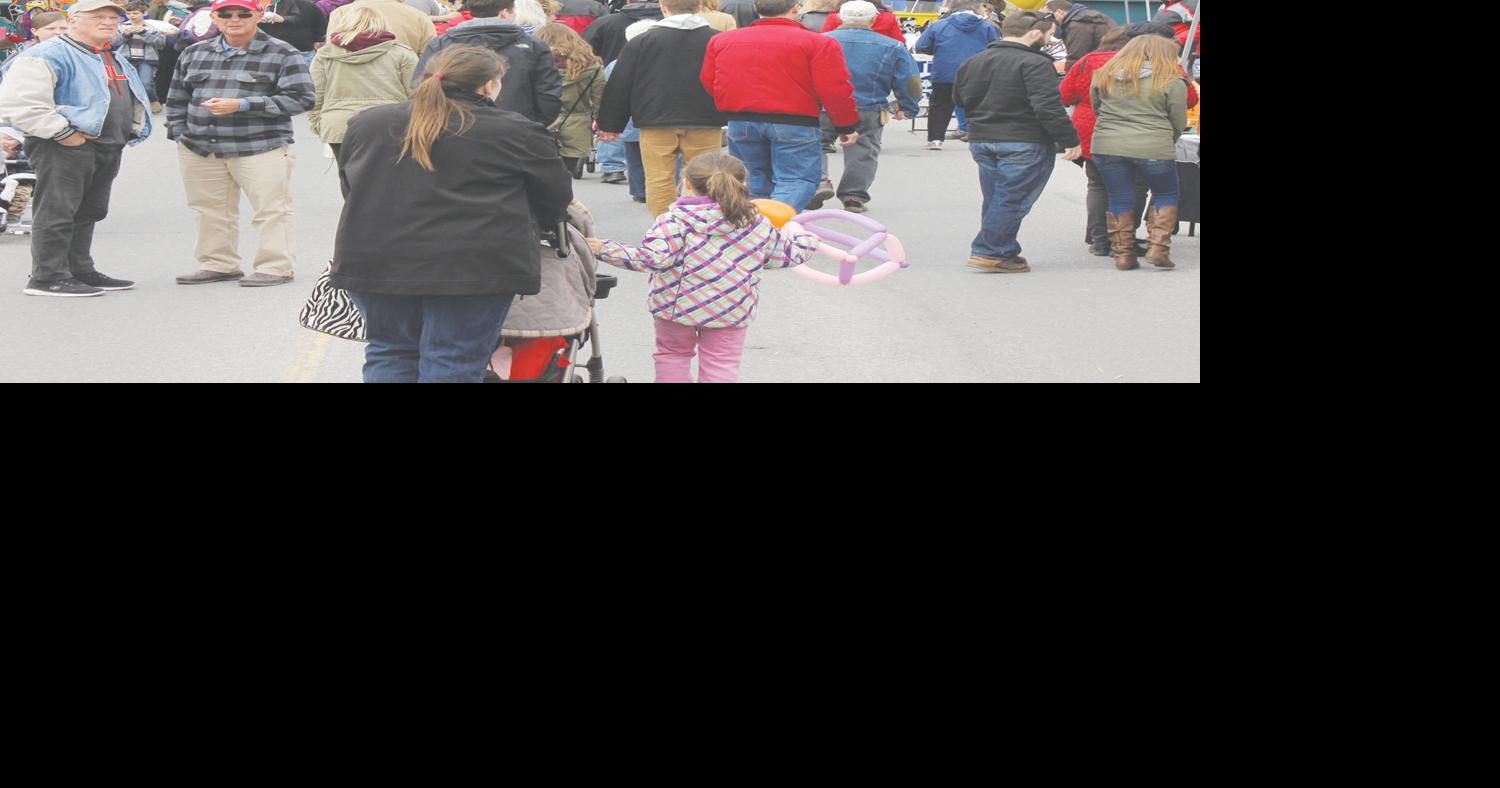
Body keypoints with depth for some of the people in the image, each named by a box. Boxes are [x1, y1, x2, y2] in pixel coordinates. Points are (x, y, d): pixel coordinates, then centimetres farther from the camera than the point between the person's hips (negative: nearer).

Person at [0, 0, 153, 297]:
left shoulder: (116, 61, 20)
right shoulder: (49, 55, -10)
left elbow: (133, 101, 35)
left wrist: (132, 129, 16)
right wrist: (62, 132, -20)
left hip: (108, 149, 9)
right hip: (64, 148, -9)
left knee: (89, 213, 14)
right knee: (57, 213, -8)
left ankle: (81, 271, 23)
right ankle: (48, 277, -6)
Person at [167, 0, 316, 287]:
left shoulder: (282, 54, -4)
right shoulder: (195, 54, 14)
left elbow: (302, 98, -12)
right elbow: (178, 98, 23)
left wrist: (241, 105, -16)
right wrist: (180, 133, 9)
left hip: (261, 148, -5)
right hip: (199, 150, 5)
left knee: (271, 210, -4)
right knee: (210, 210, 10)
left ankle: (276, 267, 3)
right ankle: (218, 265, 21)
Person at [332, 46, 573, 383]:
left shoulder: (366, 123, 15)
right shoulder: (515, 132, 2)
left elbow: (348, 188, 24)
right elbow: (556, 198, 10)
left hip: (372, 258, 4)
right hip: (473, 265, -4)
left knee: (389, 354, 16)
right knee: (452, 366, 1)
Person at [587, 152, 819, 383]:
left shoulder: (675, 221, -16)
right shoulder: (758, 225, 0)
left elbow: (653, 256, -28)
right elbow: (785, 253, 11)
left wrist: (604, 249, -28)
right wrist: (805, 240, 33)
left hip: (677, 304, -2)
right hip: (732, 310, 2)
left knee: (672, 354, 19)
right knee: (722, 365, 9)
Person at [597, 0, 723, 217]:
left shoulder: (641, 42, 2)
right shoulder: (717, 40, 4)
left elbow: (620, 87, 4)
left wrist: (609, 125, 12)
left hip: (656, 124, -1)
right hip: (704, 125, 1)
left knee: (659, 182, 2)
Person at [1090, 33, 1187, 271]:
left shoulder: (1103, 76, 8)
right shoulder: (1172, 82, -2)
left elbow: (1096, 110, 17)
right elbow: (1179, 124, 3)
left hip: (1107, 146, 3)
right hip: (1153, 149, -3)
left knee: (1120, 200, 13)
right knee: (1166, 195, 16)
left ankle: (1123, 254, 13)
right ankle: (1158, 247, 5)